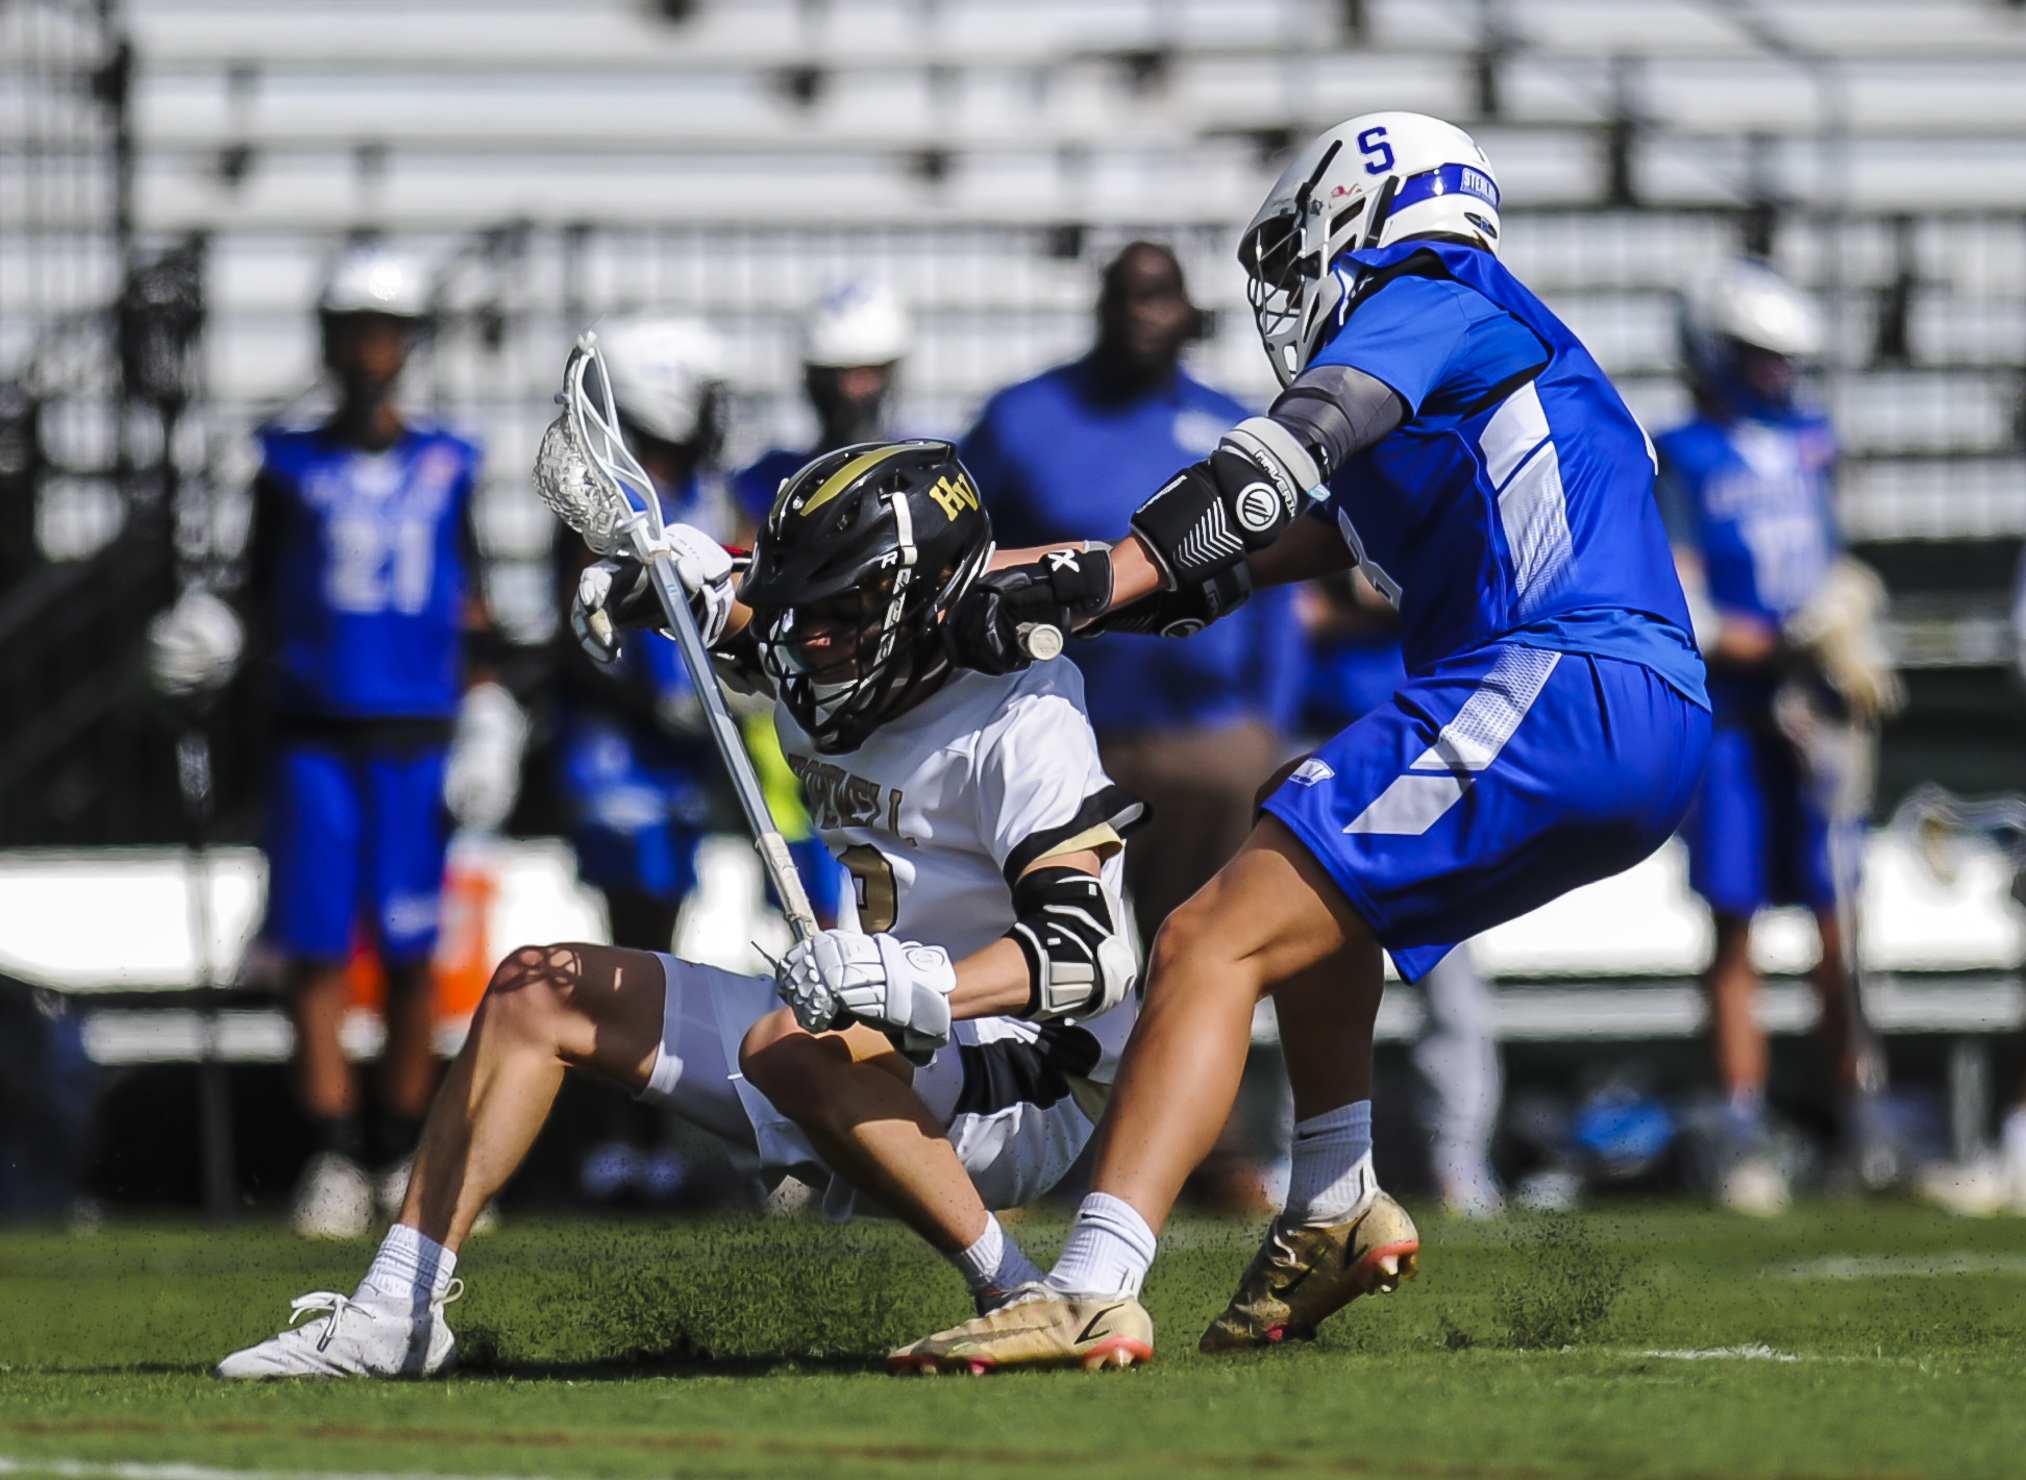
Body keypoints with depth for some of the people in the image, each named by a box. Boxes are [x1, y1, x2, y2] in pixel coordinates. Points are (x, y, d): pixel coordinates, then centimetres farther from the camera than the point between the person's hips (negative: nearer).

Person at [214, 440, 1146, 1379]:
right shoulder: (837, 687, 2)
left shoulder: (1019, 723, -21)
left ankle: (1016, 1298, -25)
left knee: (789, 1046, -39)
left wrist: (923, 987, -49)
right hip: (881, 1056, 9)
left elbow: (1087, 951, -32)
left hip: (1026, 1093, -9)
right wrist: (690, 586, -1)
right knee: (539, 991, 6)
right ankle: (395, 1314, 3)